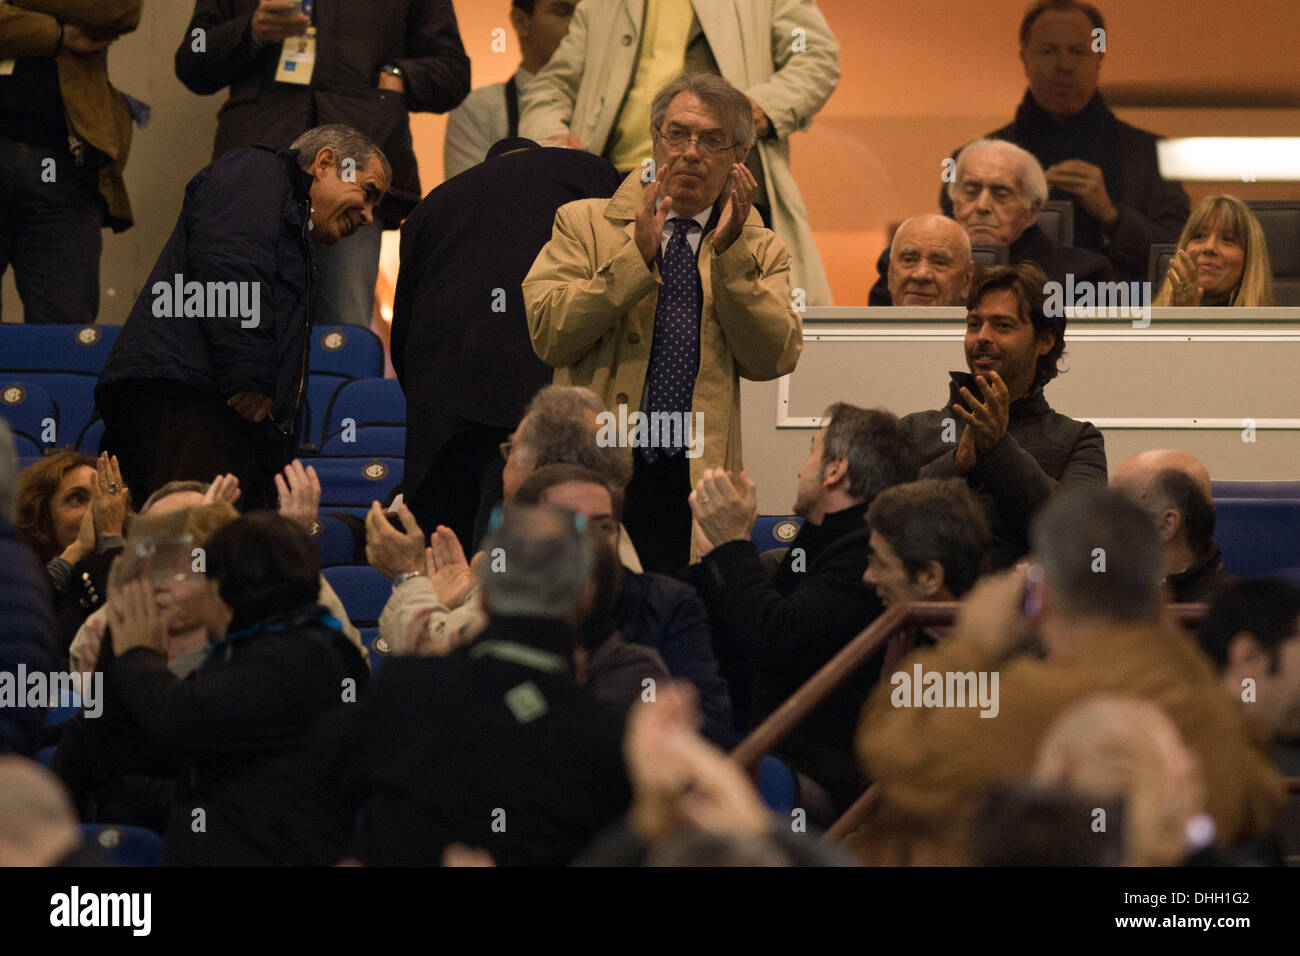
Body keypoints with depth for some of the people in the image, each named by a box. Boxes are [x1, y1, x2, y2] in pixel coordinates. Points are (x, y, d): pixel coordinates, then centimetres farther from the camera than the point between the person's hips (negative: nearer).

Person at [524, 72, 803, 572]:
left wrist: (729, 252, -9)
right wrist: (637, 255, -10)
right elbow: (548, 333, -2)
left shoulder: (759, 253, 15)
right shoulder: (585, 224, 12)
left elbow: (773, 359, -2)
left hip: (697, 482, 1)